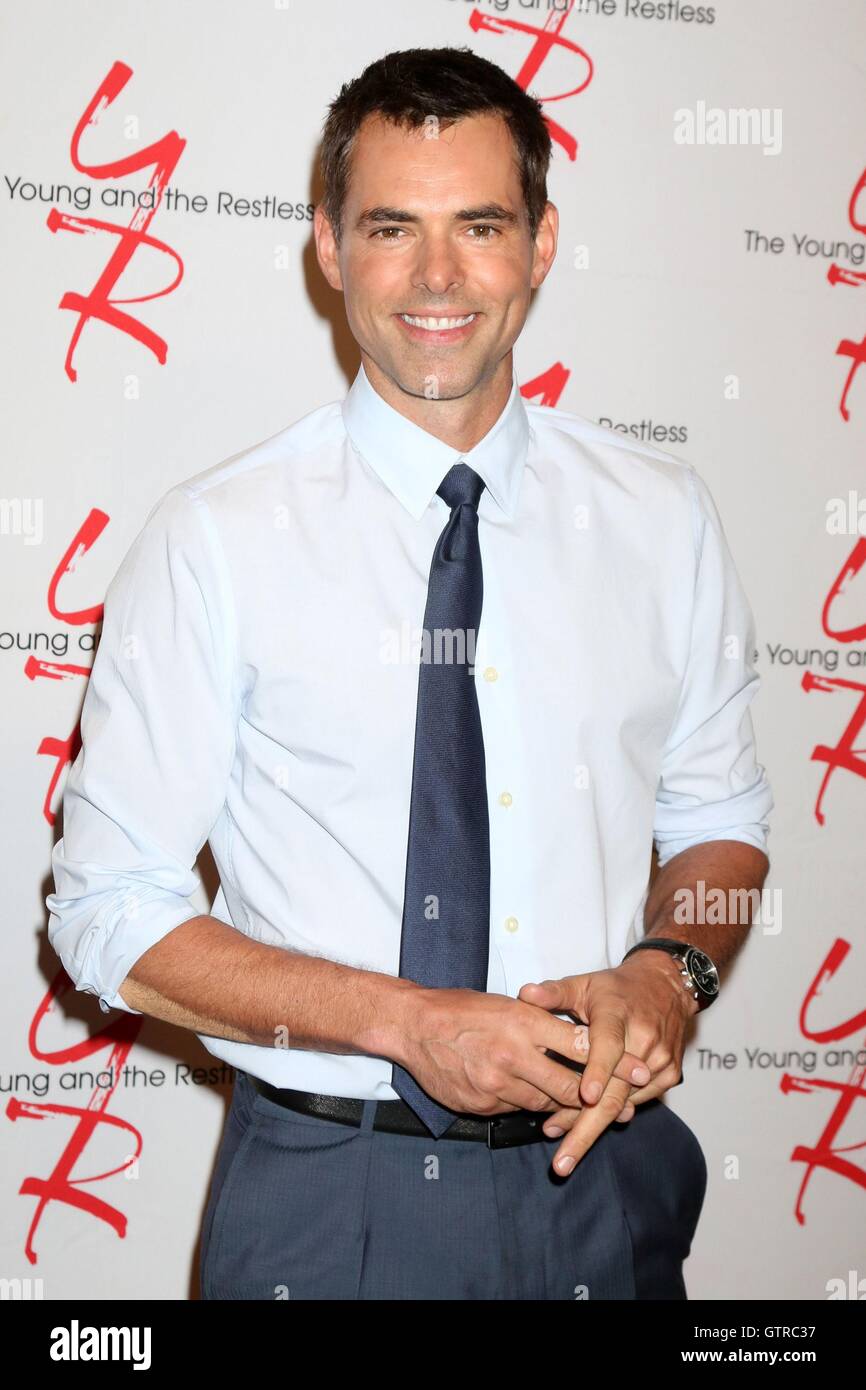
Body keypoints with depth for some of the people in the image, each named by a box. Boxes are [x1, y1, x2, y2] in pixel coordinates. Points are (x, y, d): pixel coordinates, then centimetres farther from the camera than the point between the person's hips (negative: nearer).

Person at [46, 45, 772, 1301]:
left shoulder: (662, 516, -1)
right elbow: (110, 915, -9)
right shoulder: (215, 541, -10)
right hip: (330, 1197, -2)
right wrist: (409, 1021, -19)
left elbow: (720, 817, 9)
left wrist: (668, 971, -12)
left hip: (603, 1167, 3)